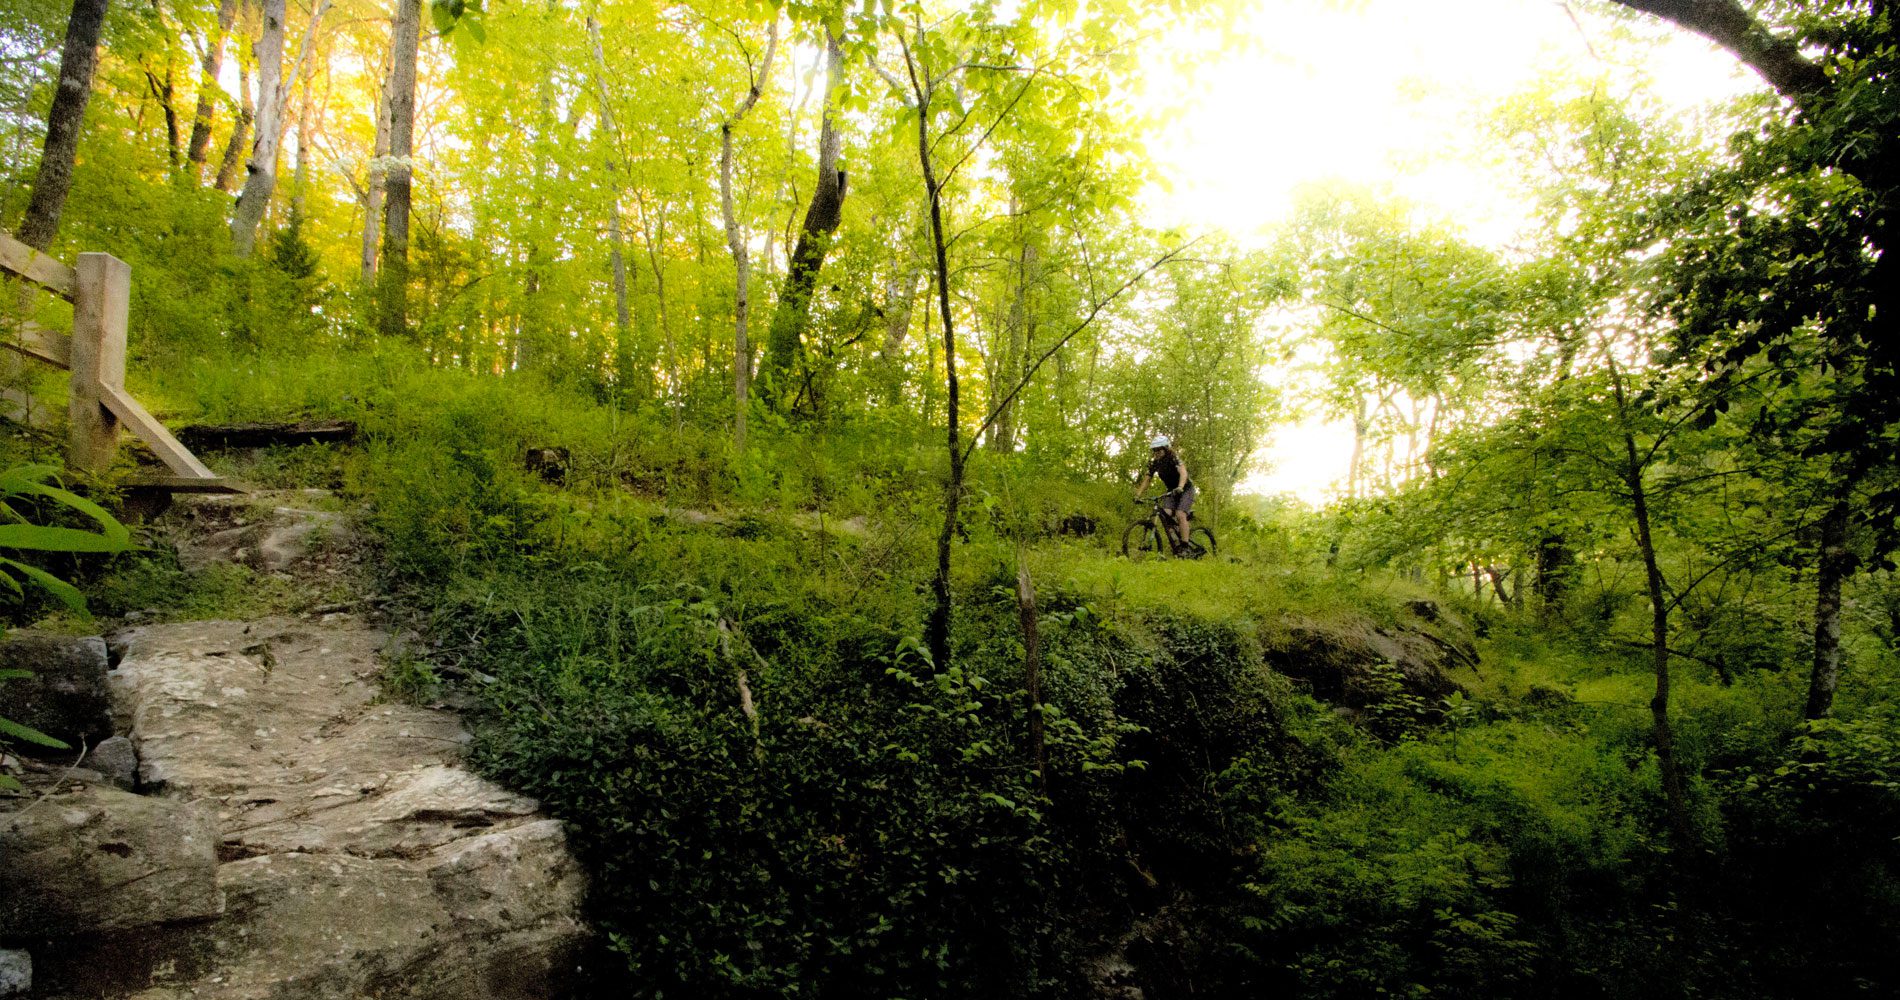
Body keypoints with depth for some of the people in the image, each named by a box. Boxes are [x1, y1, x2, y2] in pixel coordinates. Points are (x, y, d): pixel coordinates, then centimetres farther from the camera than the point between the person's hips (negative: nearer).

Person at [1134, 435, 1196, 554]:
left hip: (1185, 490, -6)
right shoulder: (1154, 463, -4)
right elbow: (1146, 479, -2)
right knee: (1166, 514, -16)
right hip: (1171, 491, 6)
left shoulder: (1174, 459, -22)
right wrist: (1138, 495, -15)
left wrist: (1180, 487, -56)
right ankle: (1176, 544, -10)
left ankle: (1184, 546, -23)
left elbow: (1183, 472, -39)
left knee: (1180, 515, -24)